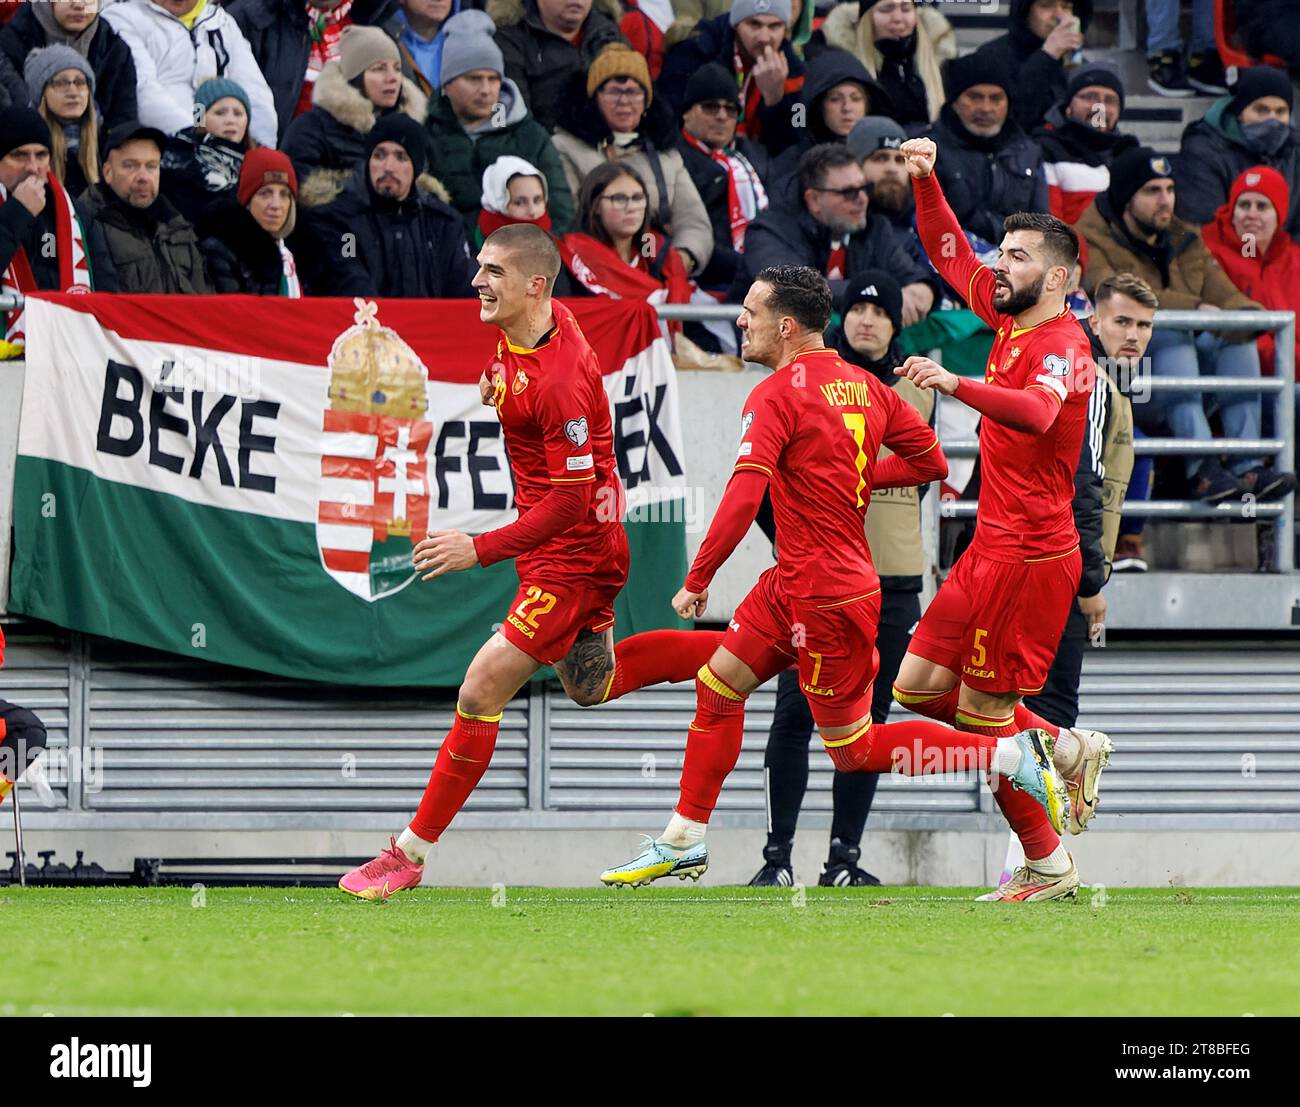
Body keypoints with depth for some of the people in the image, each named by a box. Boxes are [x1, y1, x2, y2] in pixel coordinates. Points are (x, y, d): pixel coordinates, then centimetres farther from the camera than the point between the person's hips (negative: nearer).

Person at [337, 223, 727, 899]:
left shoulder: (560, 381, -30)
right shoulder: (533, 323, -2)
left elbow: (571, 500, -28)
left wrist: (481, 549, -29)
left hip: (574, 556, -10)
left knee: (481, 694, -10)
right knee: (591, 686, 25)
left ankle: (409, 855, -4)